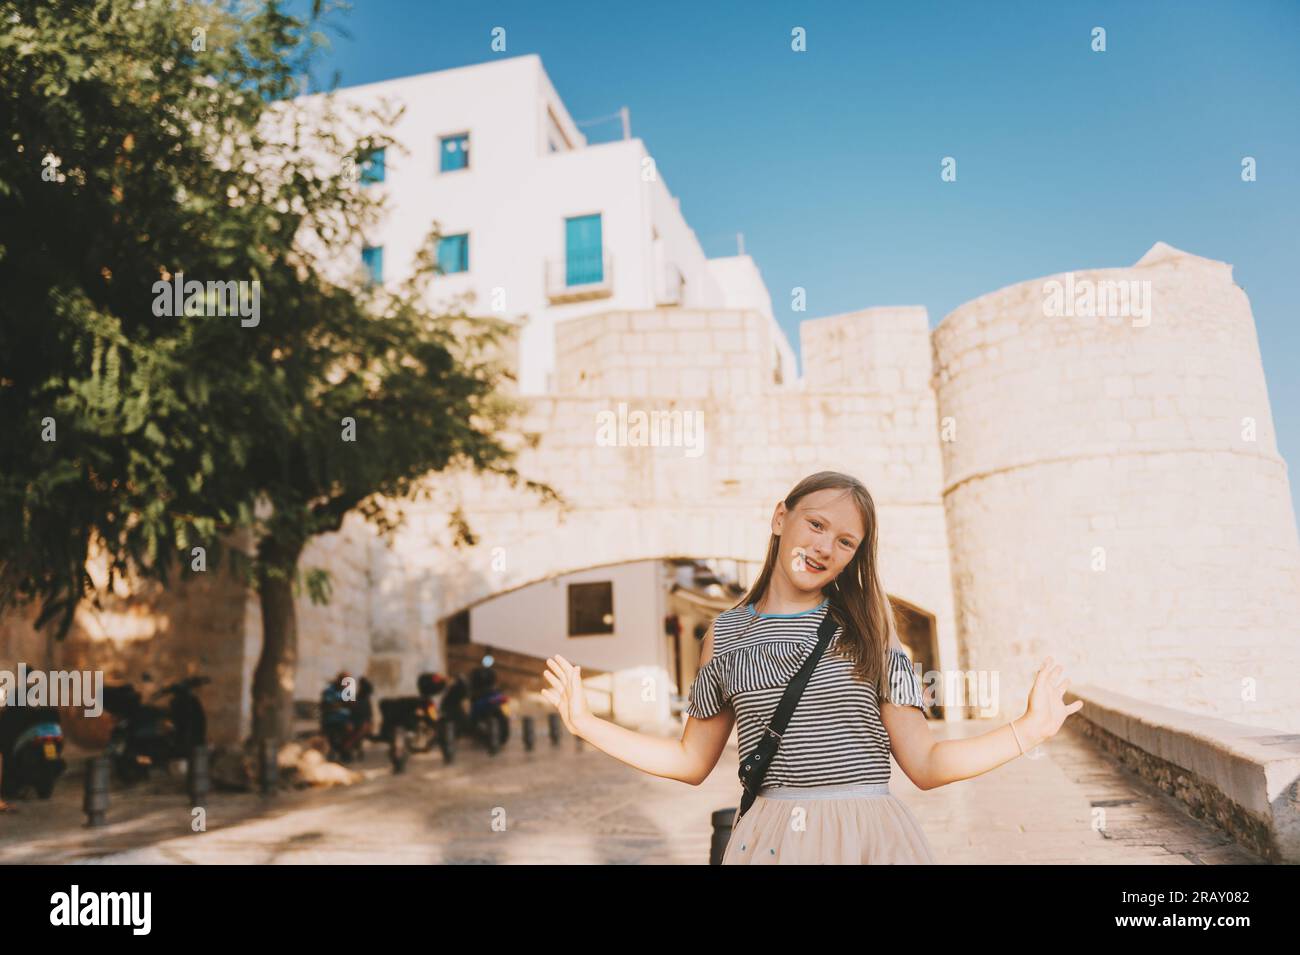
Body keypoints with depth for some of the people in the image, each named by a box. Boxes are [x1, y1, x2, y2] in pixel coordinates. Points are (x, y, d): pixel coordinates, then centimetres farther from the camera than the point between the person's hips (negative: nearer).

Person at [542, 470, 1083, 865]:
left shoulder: (867, 630, 3)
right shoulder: (726, 634, 6)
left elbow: (925, 765, 2)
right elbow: (692, 761, 13)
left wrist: (1028, 730, -8)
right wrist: (586, 722, 7)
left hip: (871, 839, 0)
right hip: (770, 839, 1)